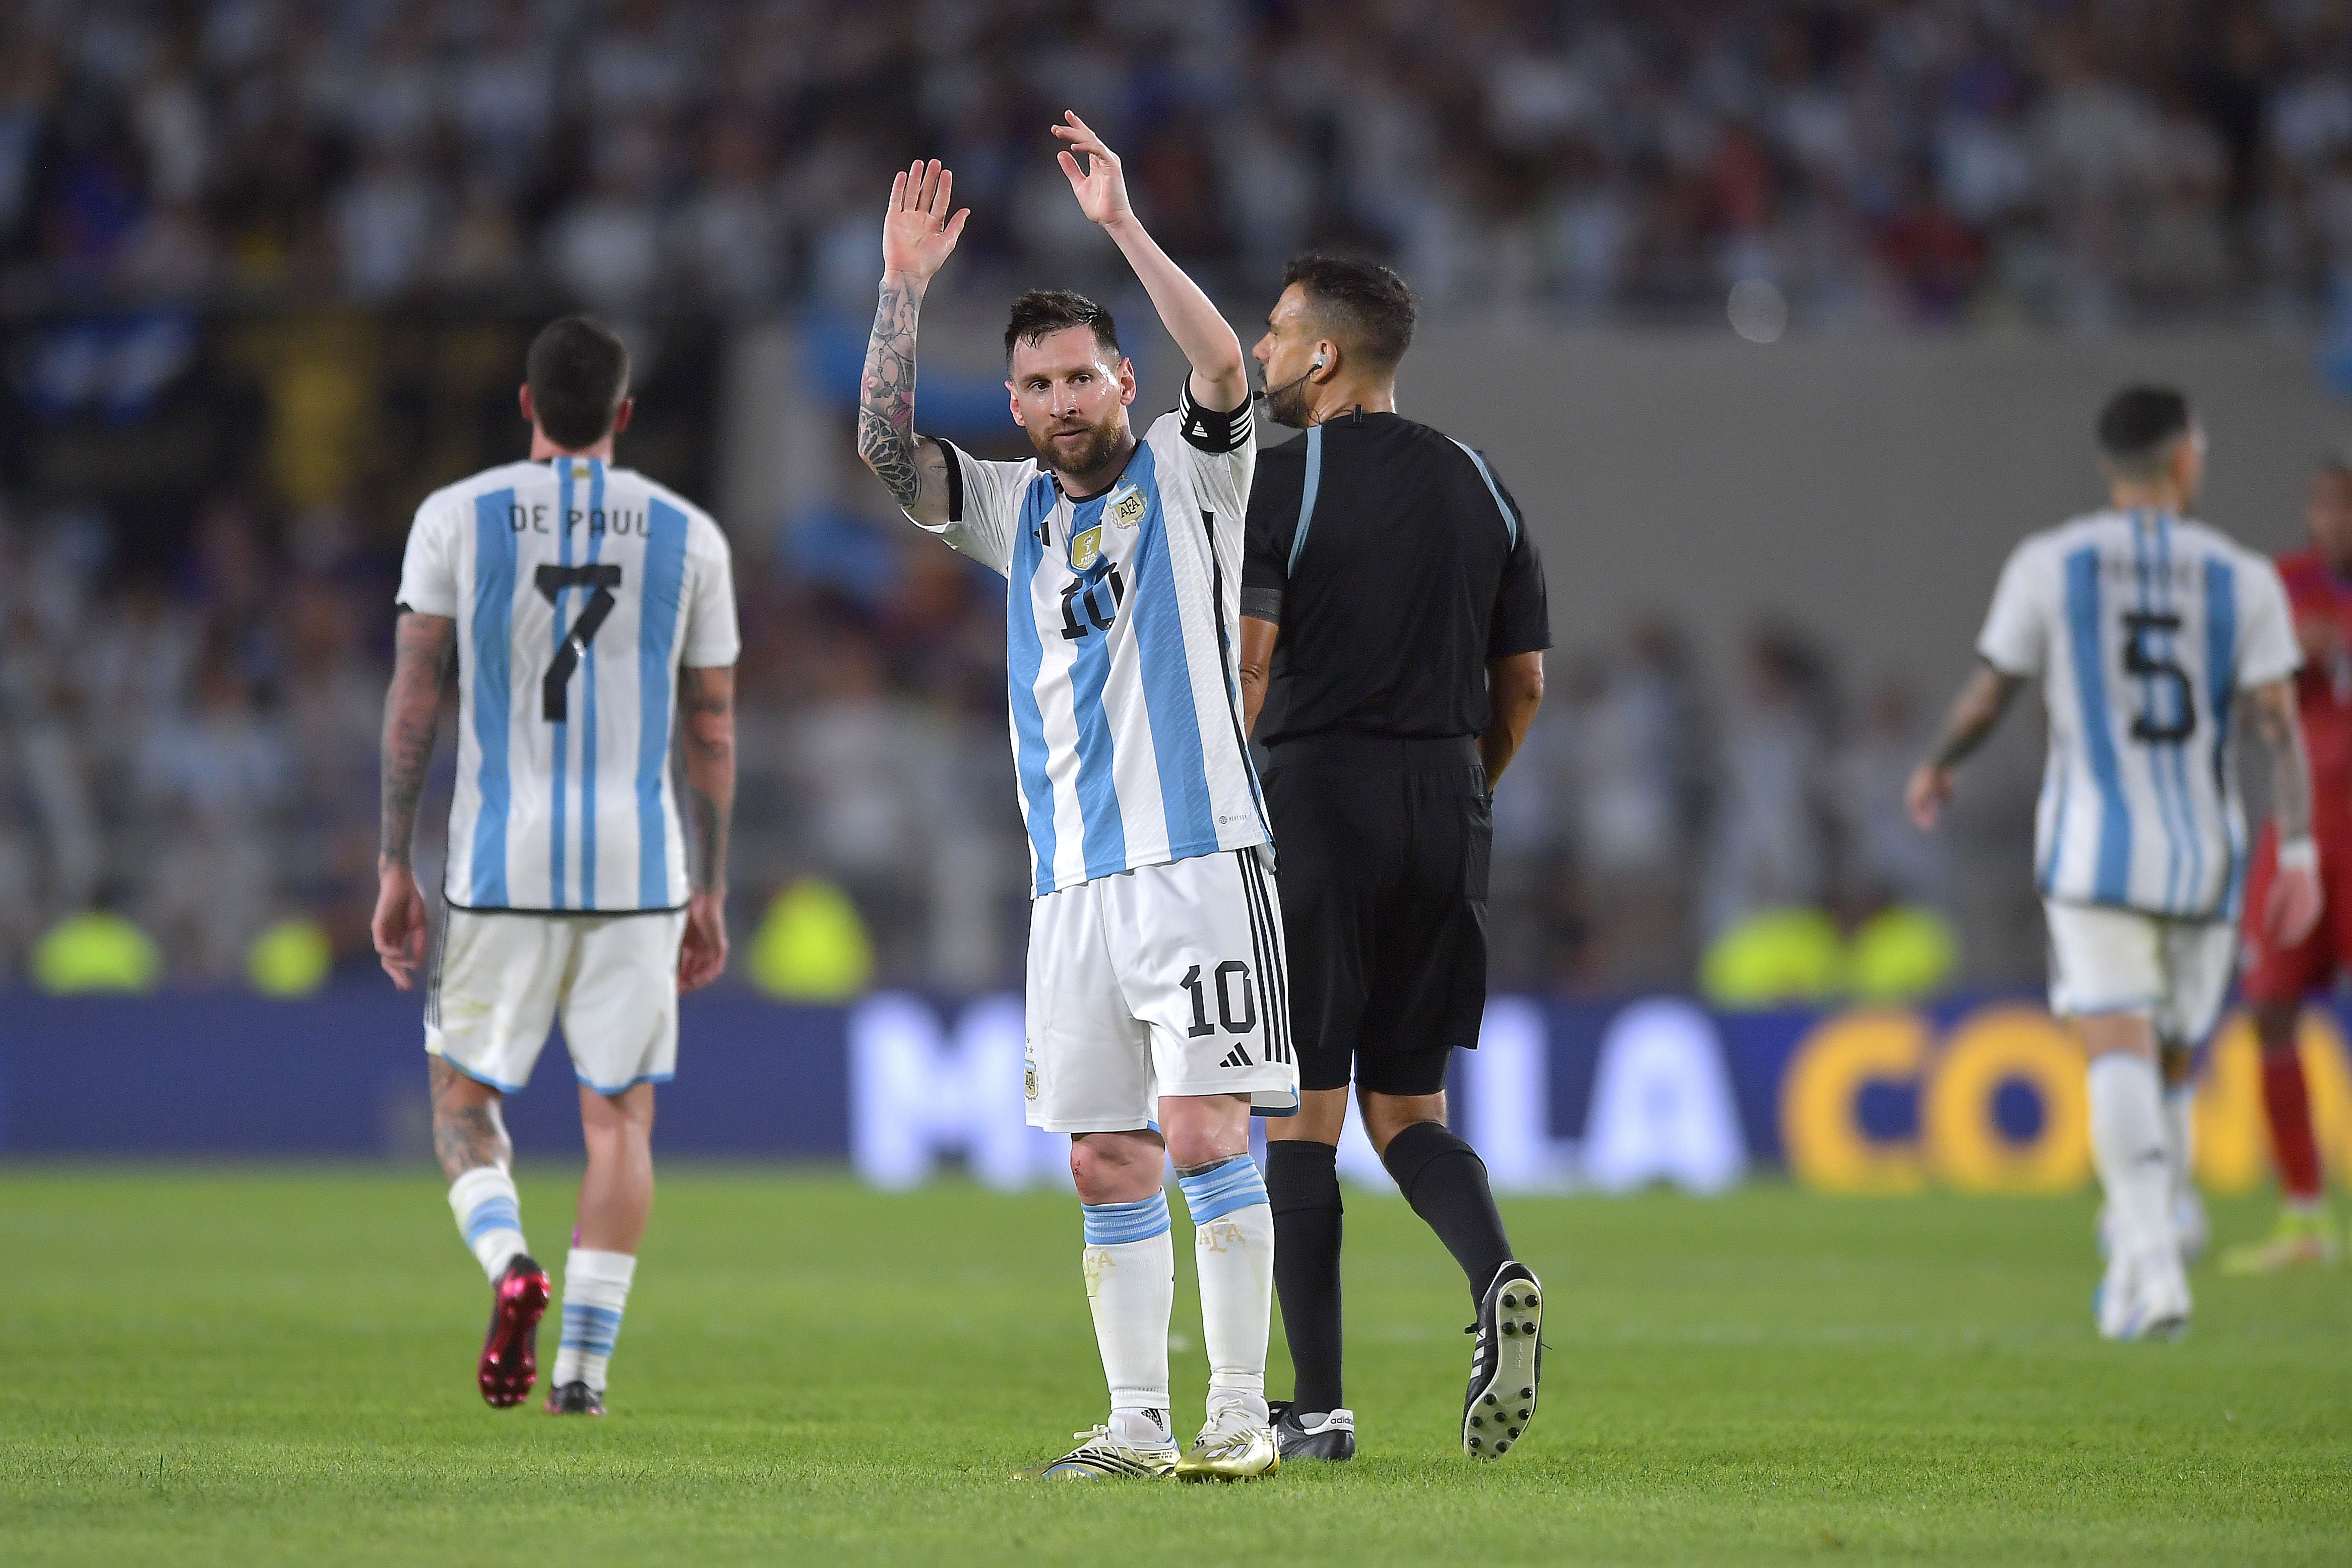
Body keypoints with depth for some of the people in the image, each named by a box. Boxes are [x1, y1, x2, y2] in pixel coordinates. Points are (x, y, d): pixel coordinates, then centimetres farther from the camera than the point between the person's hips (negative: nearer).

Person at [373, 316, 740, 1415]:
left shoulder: (457, 518, 0)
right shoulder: (687, 535, 5)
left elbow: (413, 695, -3)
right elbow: (713, 727, 7)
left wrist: (394, 867, 1)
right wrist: (710, 893, 13)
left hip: (502, 861, -1)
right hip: (640, 864, 1)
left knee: (464, 1094, 12)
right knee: (620, 1115, 7)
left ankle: (508, 1262, -16)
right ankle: (584, 1363, -1)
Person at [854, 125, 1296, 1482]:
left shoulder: (1187, 476, 3)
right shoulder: (1014, 509, 16)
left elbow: (1226, 369, -17)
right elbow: (887, 451, 3)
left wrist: (1123, 224, -21)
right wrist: (905, 285, -5)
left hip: (1198, 860, -5)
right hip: (1074, 883, 5)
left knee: (1206, 1138, -12)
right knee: (1110, 1165, 5)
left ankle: (1241, 1412, -8)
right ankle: (1139, 1425, 9)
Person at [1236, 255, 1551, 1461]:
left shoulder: (1277, 484, -6)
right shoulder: (1479, 487, 11)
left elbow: (1242, 669, -15)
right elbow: (1523, 683, 11)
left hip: (1316, 798, -5)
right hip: (1447, 813, 5)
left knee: (1299, 1113, 2)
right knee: (1406, 1107, 13)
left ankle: (1318, 1409, 2)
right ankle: (1497, 1275, -16)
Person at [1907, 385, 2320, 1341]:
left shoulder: (2048, 566, 0)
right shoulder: (2243, 578, 3)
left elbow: (1987, 698, 5)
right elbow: (2278, 724, -6)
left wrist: (1936, 768, 24)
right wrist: (2298, 852, -10)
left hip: (2095, 853, -2)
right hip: (2206, 858, 2)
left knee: (2120, 1056, -12)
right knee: (2172, 1070, 15)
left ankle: (2156, 1266, -31)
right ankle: (2132, 1280, 18)